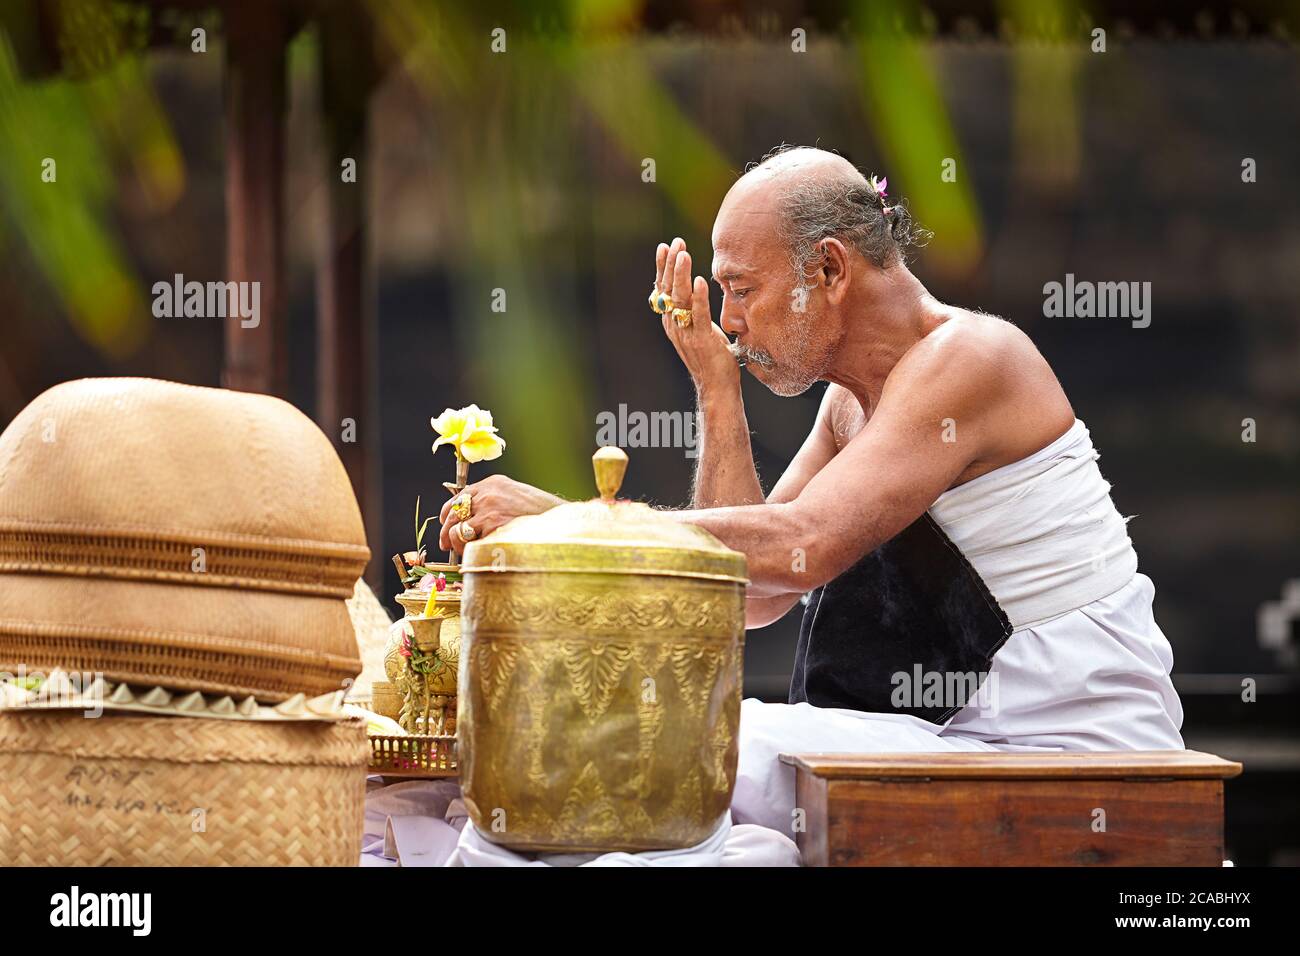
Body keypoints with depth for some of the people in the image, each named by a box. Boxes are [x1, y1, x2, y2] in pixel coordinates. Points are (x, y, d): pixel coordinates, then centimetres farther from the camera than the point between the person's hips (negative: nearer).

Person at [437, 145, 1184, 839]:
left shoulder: (969, 358, -16)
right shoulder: (851, 402, 12)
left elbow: (801, 546, -27)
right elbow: (752, 595, 6)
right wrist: (718, 389, 2)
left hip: (1075, 756, -8)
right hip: (985, 742, 9)